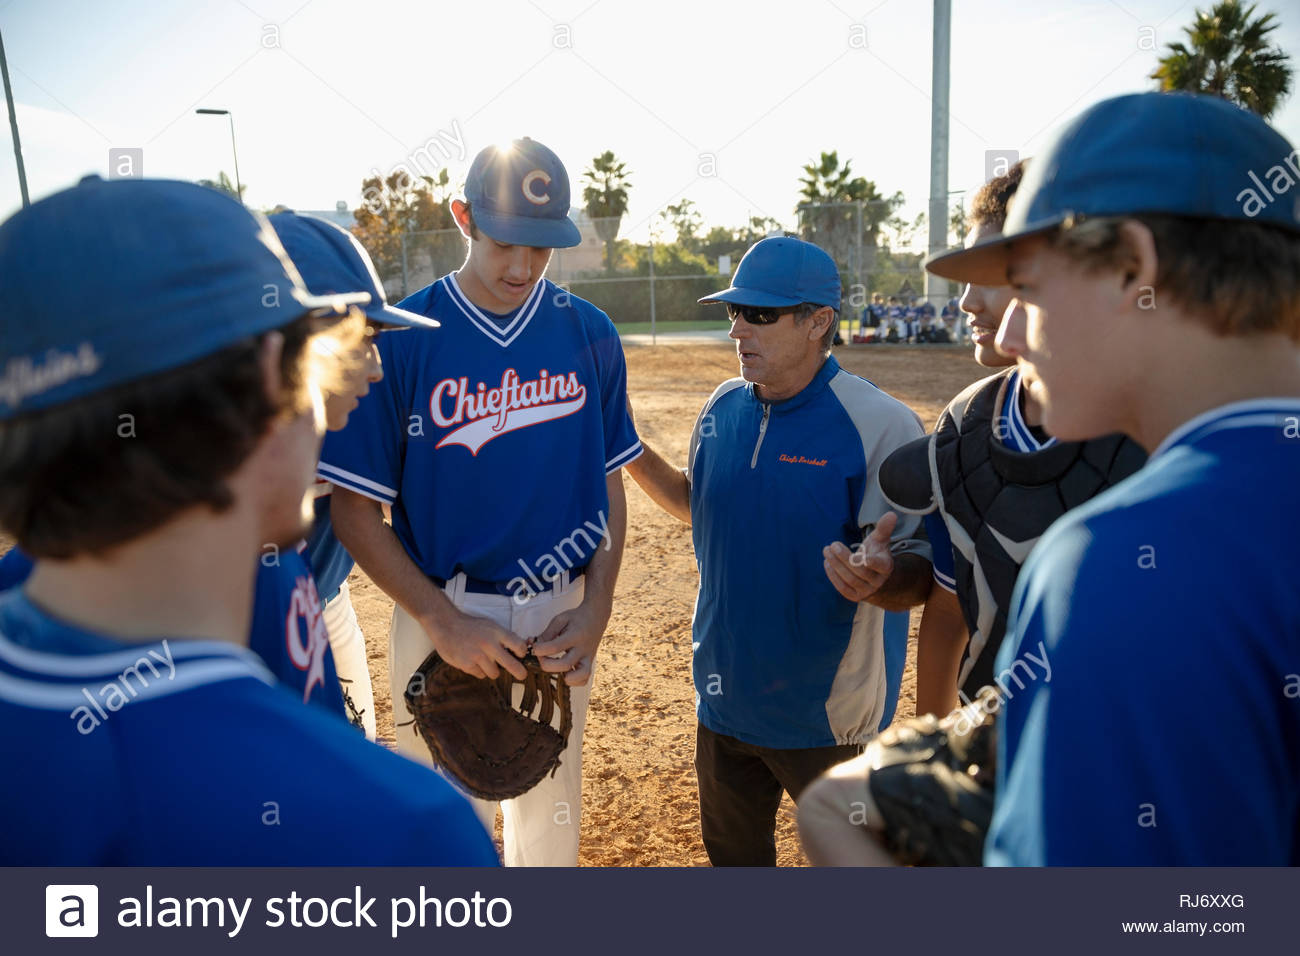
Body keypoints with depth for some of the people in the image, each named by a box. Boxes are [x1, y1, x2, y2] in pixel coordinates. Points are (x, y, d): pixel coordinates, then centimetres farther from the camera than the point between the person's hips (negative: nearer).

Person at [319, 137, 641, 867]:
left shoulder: (589, 334, -1)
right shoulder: (401, 338, -10)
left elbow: (610, 482, 5)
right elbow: (355, 508, -7)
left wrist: (597, 609, -6)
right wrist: (443, 621, -16)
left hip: (562, 616, 3)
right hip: (445, 618, -3)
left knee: (553, 823, 21)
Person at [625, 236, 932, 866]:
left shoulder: (882, 424, -19)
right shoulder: (723, 408, 0)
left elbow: (919, 573, -19)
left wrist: (878, 579, -42)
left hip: (826, 714, -6)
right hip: (725, 694, 6)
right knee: (732, 853, 26)